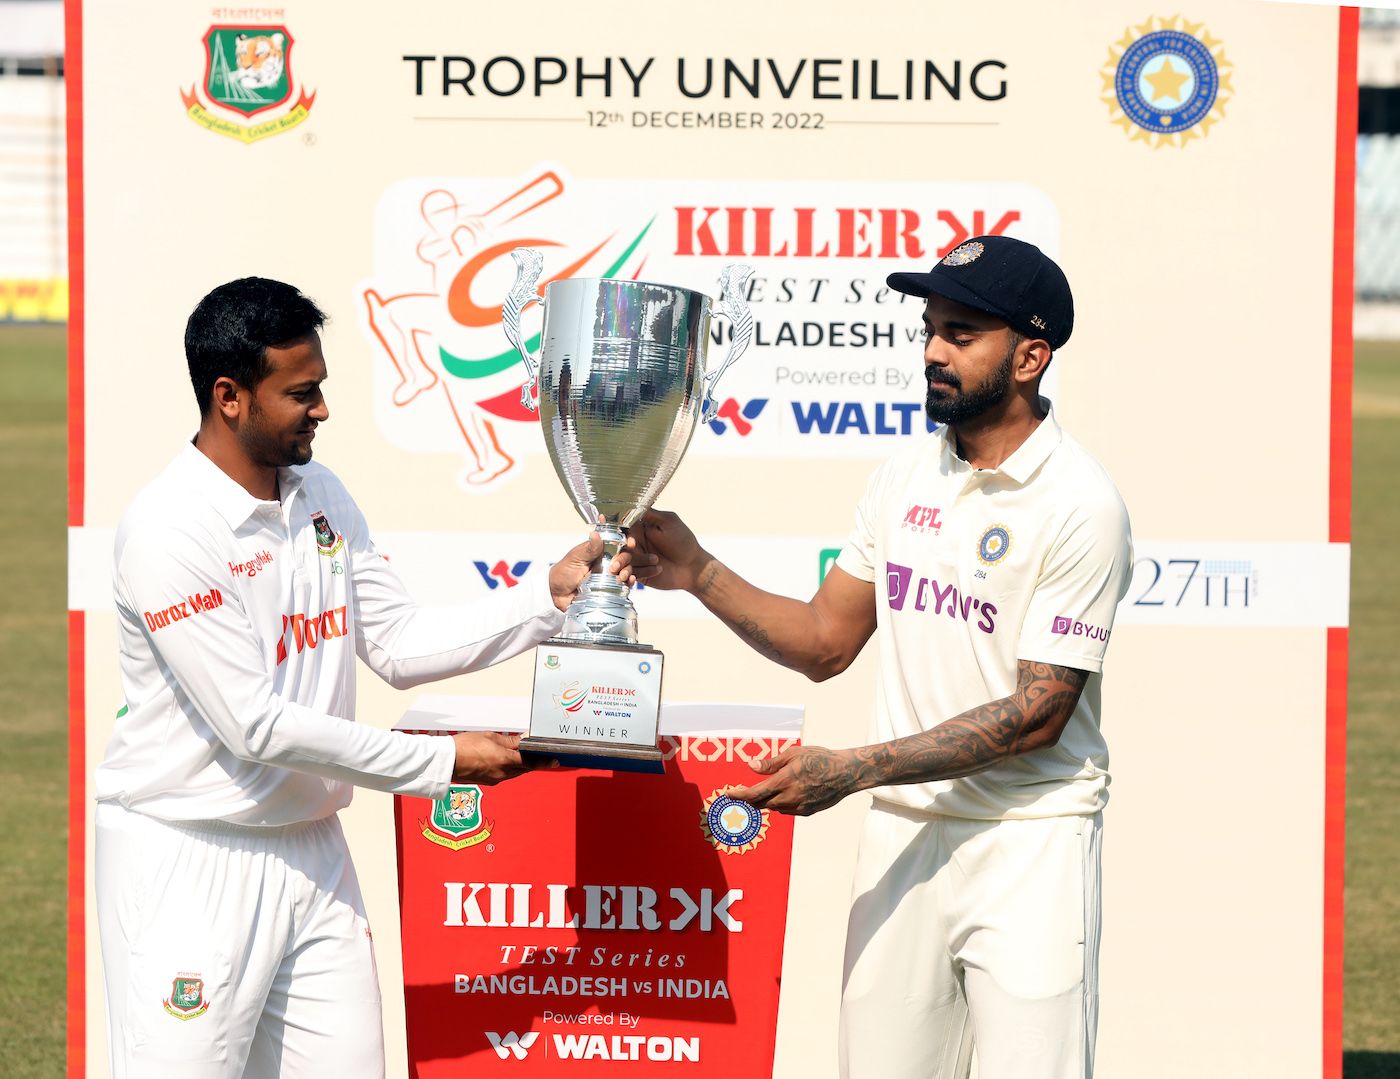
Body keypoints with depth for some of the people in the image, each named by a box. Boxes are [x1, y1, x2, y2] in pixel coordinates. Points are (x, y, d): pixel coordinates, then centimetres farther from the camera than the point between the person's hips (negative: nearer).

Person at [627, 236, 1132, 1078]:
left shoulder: (1080, 505, -13)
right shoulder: (906, 478, 10)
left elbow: (1036, 714, -16)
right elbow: (826, 641, 15)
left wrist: (852, 771, -19)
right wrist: (698, 572, 1)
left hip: (1028, 841, -6)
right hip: (903, 832, 6)